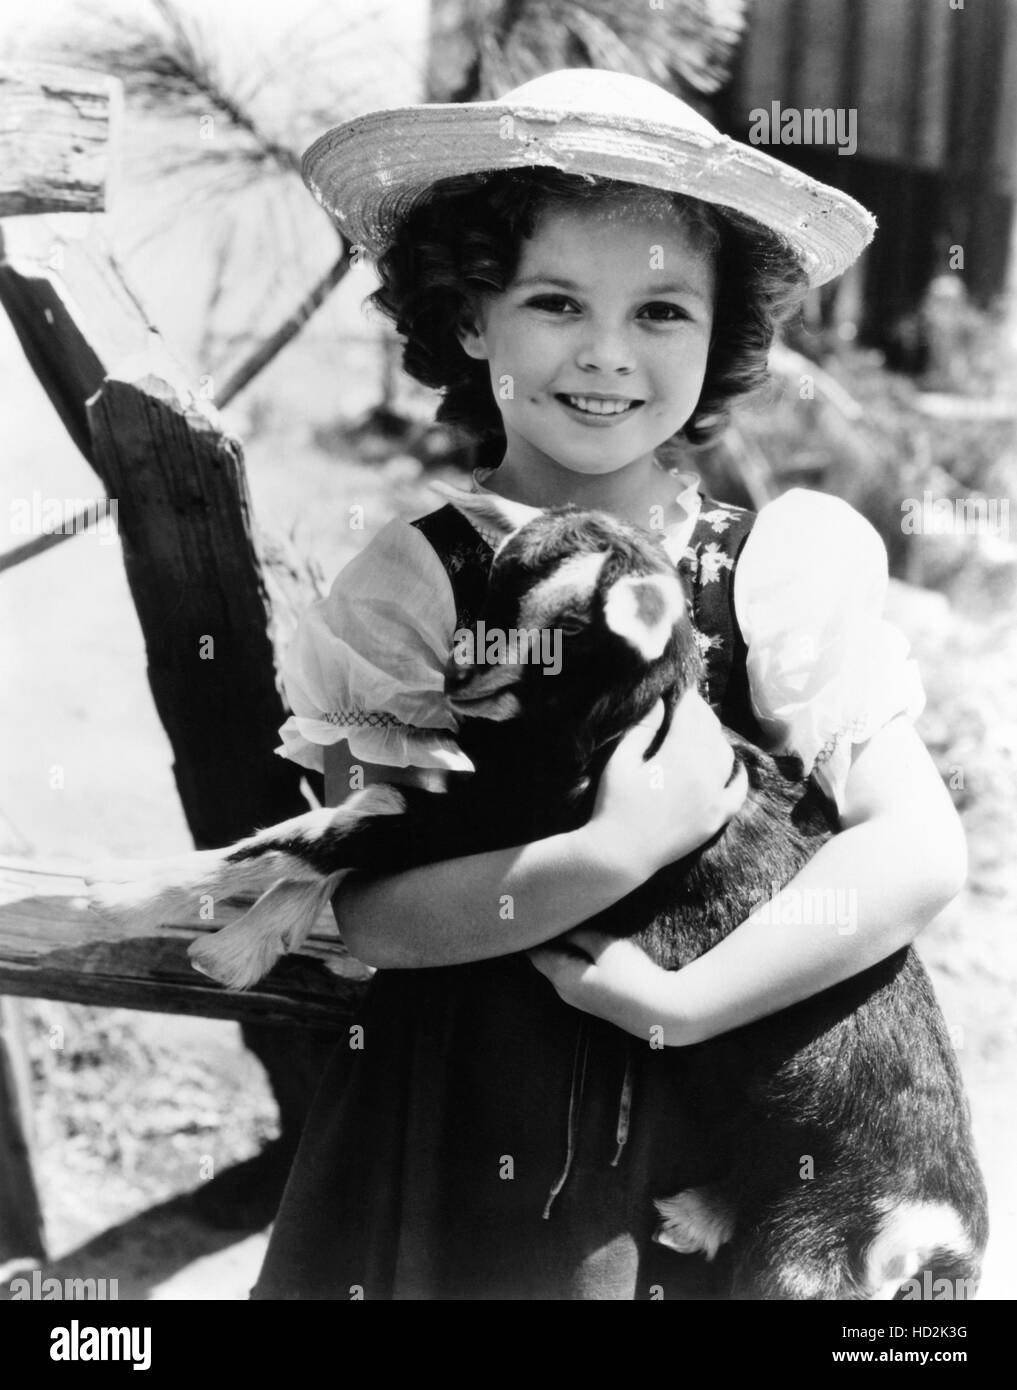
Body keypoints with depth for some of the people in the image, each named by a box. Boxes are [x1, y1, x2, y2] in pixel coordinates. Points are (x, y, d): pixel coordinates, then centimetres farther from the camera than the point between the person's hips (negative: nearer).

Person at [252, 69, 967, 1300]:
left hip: (715, 1135, 1)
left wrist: (677, 1000, -22)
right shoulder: (413, 581, -9)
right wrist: (622, 849, -26)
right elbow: (370, 910, -15)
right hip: (457, 1139, 0)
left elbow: (921, 849, -15)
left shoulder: (771, 574, -7)